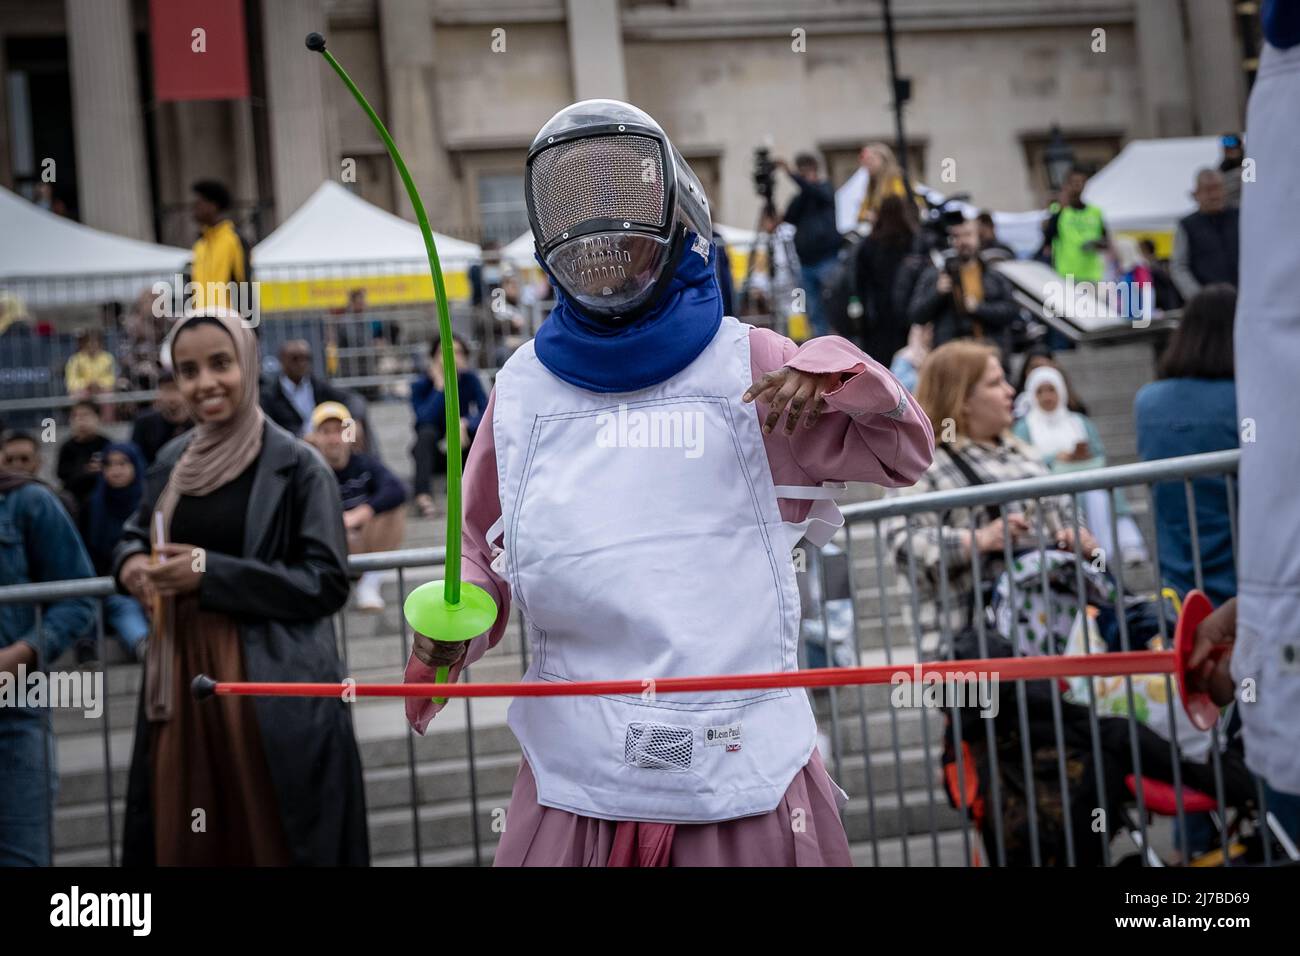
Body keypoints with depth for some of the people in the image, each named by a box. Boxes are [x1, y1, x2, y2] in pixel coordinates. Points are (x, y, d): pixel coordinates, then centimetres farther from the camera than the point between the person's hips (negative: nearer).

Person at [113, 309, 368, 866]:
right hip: (181, 680, 5)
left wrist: (211, 573, -17)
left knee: (271, 839, 0)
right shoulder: (171, 463, 9)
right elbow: (134, 535, 23)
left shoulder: (295, 466, -7)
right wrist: (131, 563, -1)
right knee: (183, 840, 8)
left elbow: (327, 583, -11)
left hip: (273, 690, -5)